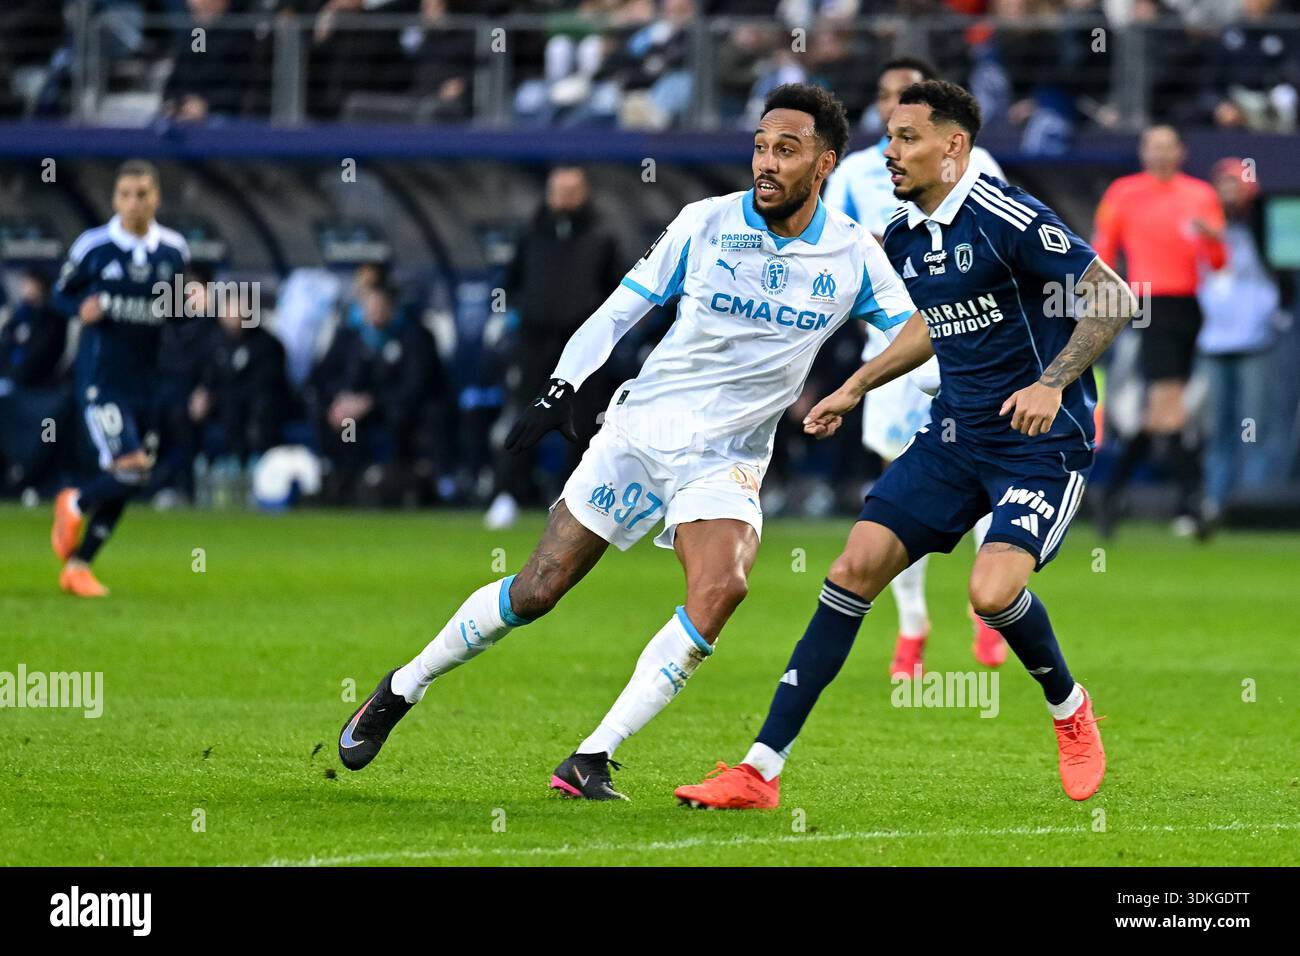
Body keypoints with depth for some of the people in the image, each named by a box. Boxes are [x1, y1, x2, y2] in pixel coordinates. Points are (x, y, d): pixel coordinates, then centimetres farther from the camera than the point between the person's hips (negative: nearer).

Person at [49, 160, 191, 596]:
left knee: (126, 485, 7)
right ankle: (74, 506, 14)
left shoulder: (173, 250, 4)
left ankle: (78, 564, 22)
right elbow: (62, 292, 5)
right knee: (129, 469, -17)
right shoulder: (93, 246, -6)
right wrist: (81, 309, -17)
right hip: (101, 376, -5)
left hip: (146, 380, 5)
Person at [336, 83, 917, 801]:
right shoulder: (706, 223, -5)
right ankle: (399, 691, 23)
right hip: (639, 434, 0)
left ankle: (592, 759, -21)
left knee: (721, 587, -28)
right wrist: (562, 385, -9)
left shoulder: (852, 256, -4)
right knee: (539, 587, -1)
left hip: (726, 463, 0)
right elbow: (620, 309, 2)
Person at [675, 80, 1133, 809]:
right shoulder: (903, 237, 7)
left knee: (993, 591, -25)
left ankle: (1070, 710, 10)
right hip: (956, 431, 7)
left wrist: (1053, 383, -27)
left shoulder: (1010, 220, -18)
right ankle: (762, 770, -2)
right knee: (856, 568, -4)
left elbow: (1113, 299, -17)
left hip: (1042, 440, -7)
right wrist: (857, 387, 26)